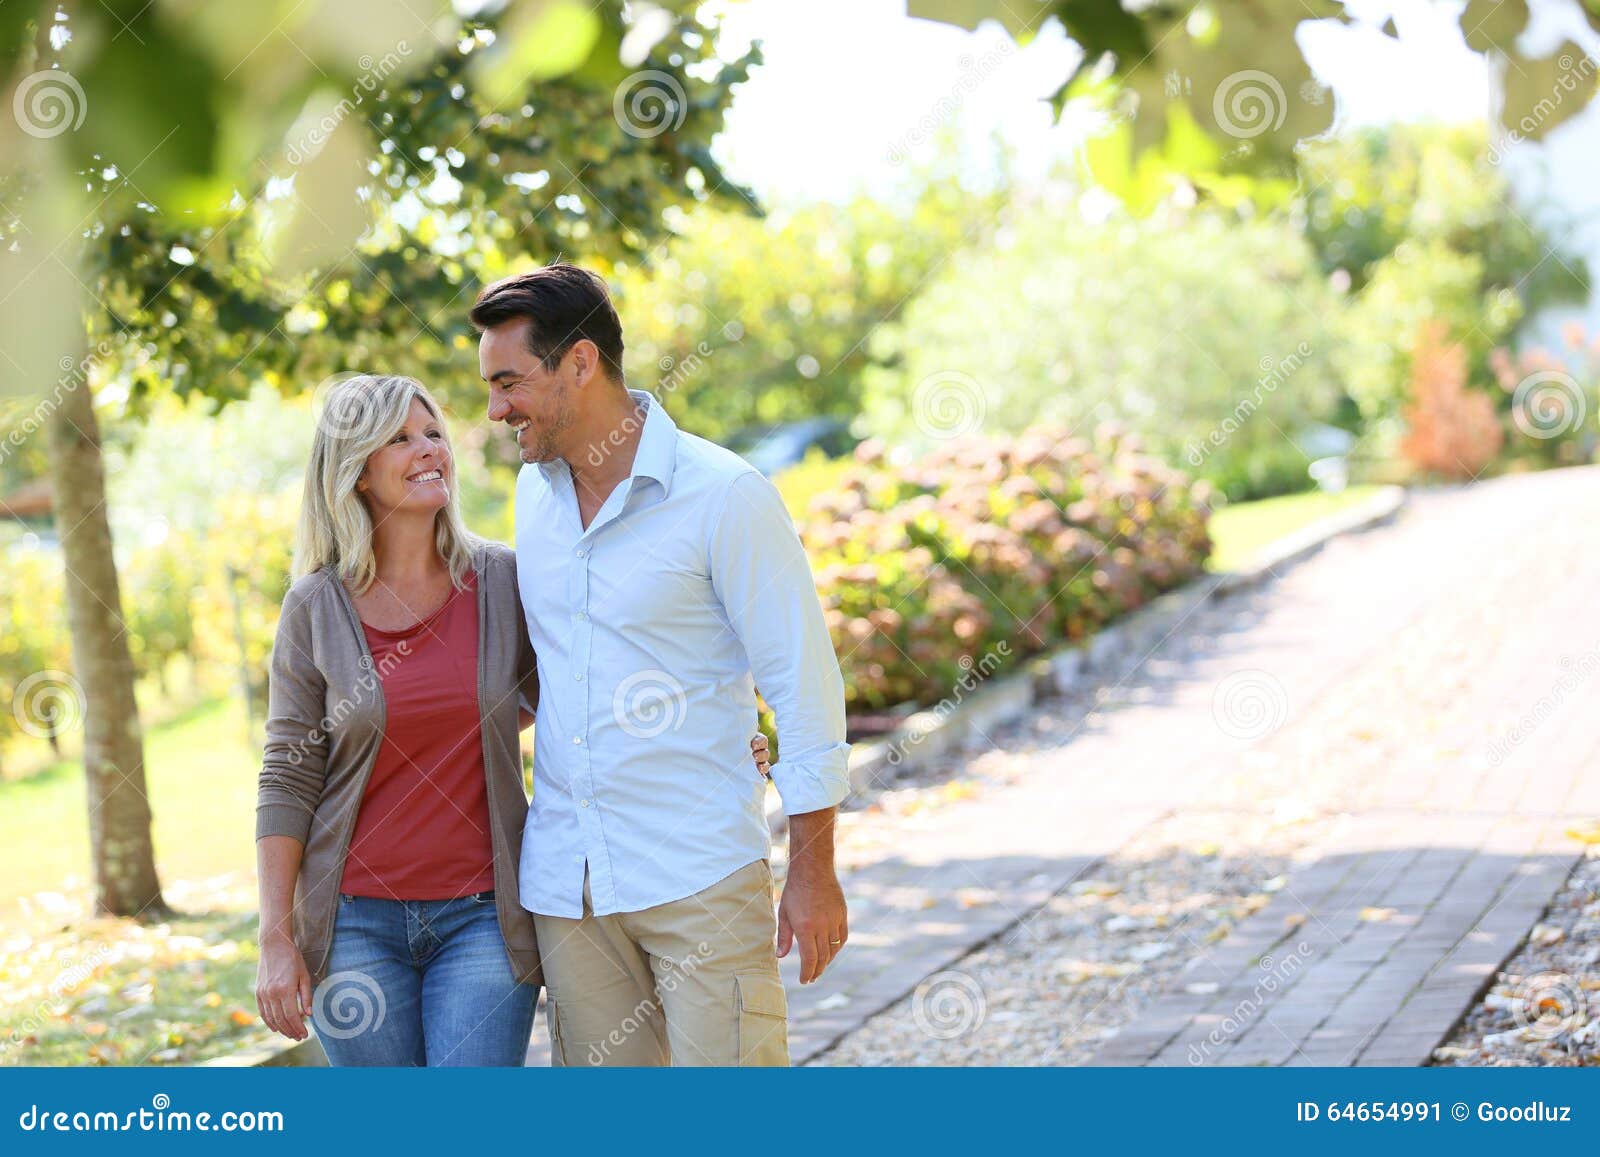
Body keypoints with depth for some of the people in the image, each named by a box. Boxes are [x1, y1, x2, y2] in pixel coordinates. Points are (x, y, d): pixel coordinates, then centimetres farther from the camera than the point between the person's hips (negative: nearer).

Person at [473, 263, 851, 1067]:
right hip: (563, 876, 6)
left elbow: (803, 682, -9)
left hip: (700, 875, -6)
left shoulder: (724, 496, -11)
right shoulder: (532, 491, 9)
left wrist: (813, 871, -10)